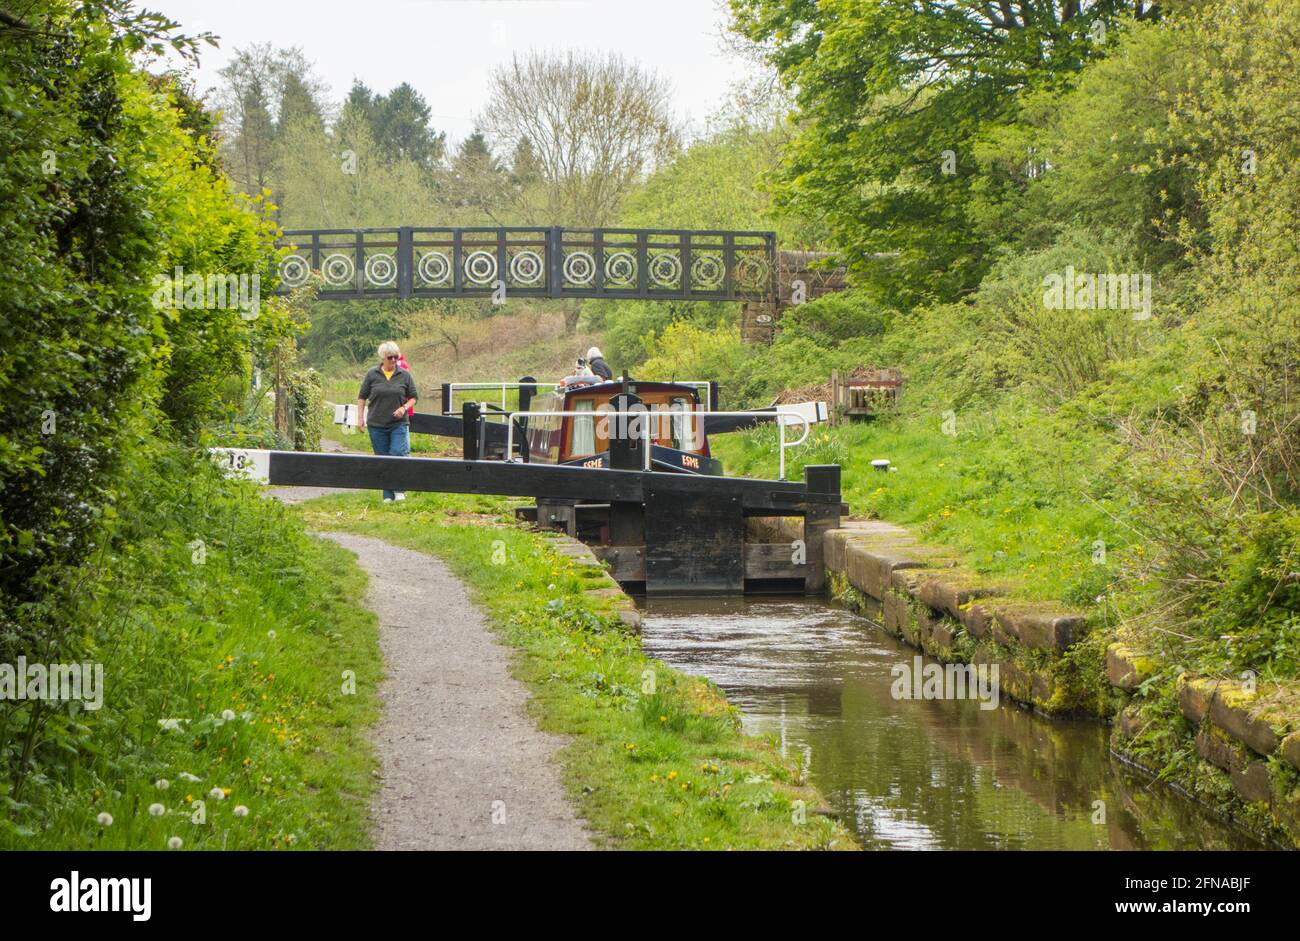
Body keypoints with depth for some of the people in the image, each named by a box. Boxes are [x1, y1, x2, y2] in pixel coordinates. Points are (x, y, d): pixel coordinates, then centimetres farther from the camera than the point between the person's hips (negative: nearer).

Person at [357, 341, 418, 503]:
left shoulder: (404, 375, 2)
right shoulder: (372, 375, 1)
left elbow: (414, 397, 9)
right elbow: (362, 397, 8)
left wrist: (404, 408, -9)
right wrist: (360, 418, 2)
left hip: (399, 424, -1)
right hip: (377, 424, 1)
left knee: (398, 454, -15)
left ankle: (399, 490, 2)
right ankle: (388, 495, 13)